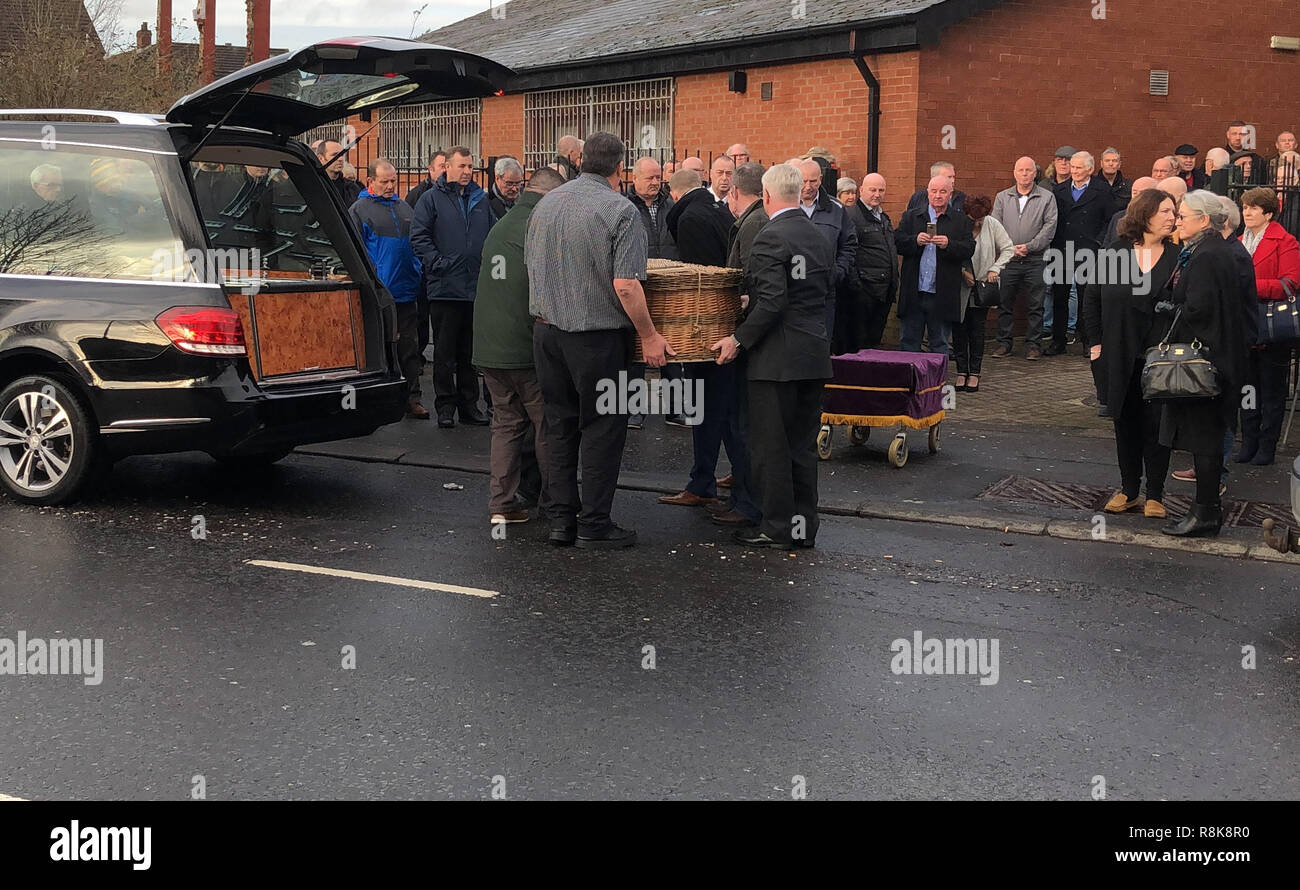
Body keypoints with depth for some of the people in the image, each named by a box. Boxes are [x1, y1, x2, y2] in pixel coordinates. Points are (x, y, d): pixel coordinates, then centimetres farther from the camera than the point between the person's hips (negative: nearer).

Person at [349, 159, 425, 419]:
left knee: (409, 348, 7)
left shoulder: (405, 208, 17)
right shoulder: (359, 210, 0)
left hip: (406, 292, 5)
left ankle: (412, 398, 12)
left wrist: (420, 279, 17)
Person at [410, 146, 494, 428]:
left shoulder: (481, 199, 14)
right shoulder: (431, 199, -1)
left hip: (476, 287, 4)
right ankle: (445, 406, 9)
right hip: (444, 287, -4)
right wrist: (437, 263, -14)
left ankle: (469, 404, 19)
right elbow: (419, 236, -6)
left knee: (471, 351, 11)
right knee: (445, 351, 2)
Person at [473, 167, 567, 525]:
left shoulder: (500, 226, 15)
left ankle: (501, 505, 9)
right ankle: (554, 503, 13)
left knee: (505, 423, 12)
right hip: (526, 346, -7)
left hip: (488, 344, 7)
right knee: (547, 426, 5)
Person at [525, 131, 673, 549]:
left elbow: (531, 265, 14)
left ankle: (561, 518, 17)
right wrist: (649, 336, -10)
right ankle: (593, 525, 7)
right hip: (595, 334, -6)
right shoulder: (620, 210, -13)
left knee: (559, 423, 13)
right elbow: (625, 286, -20)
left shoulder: (546, 203, 7)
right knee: (601, 427, 4)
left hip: (546, 329, 6)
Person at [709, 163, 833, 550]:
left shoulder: (770, 237, -14)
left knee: (770, 446, 1)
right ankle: (803, 525, 19)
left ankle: (778, 528, 5)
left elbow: (772, 301, -22)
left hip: (777, 357, -8)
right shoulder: (820, 238, 11)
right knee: (802, 445, 14)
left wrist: (739, 339, -12)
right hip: (815, 352, 8)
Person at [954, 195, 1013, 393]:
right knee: (959, 330, 2)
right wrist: (963, 271, -15)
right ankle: (961, 372, 11)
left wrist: (995, 269, -10)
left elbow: (1008, 249, 3)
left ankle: (974, 373, 8)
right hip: (959, 288, 0)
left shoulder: (992, 225, -3)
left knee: (977, 331, 1)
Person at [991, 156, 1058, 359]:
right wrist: (1010, 248, -8)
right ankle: (1004, 343, 13)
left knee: (1035, 305, 1)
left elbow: (1049, 226, -2)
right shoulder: (1002, 197, 11)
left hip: (1035, 260, -2)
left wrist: (1029, 246, -12)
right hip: (1008, 259, 2)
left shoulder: (1047, 198, 5)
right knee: (1004, 303, 4)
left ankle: (1033, 344, 8)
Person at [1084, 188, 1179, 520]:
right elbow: (1093, 298, 8)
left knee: (1156, 426, 2)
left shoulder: (1177, 257, -1)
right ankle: (1129, 490, 23)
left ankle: (1155, 495, 12)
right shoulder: (1115, 252, 2)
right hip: (1120, 358, 2)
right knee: (1126, 423, 11)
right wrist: (1096, 342, 3)